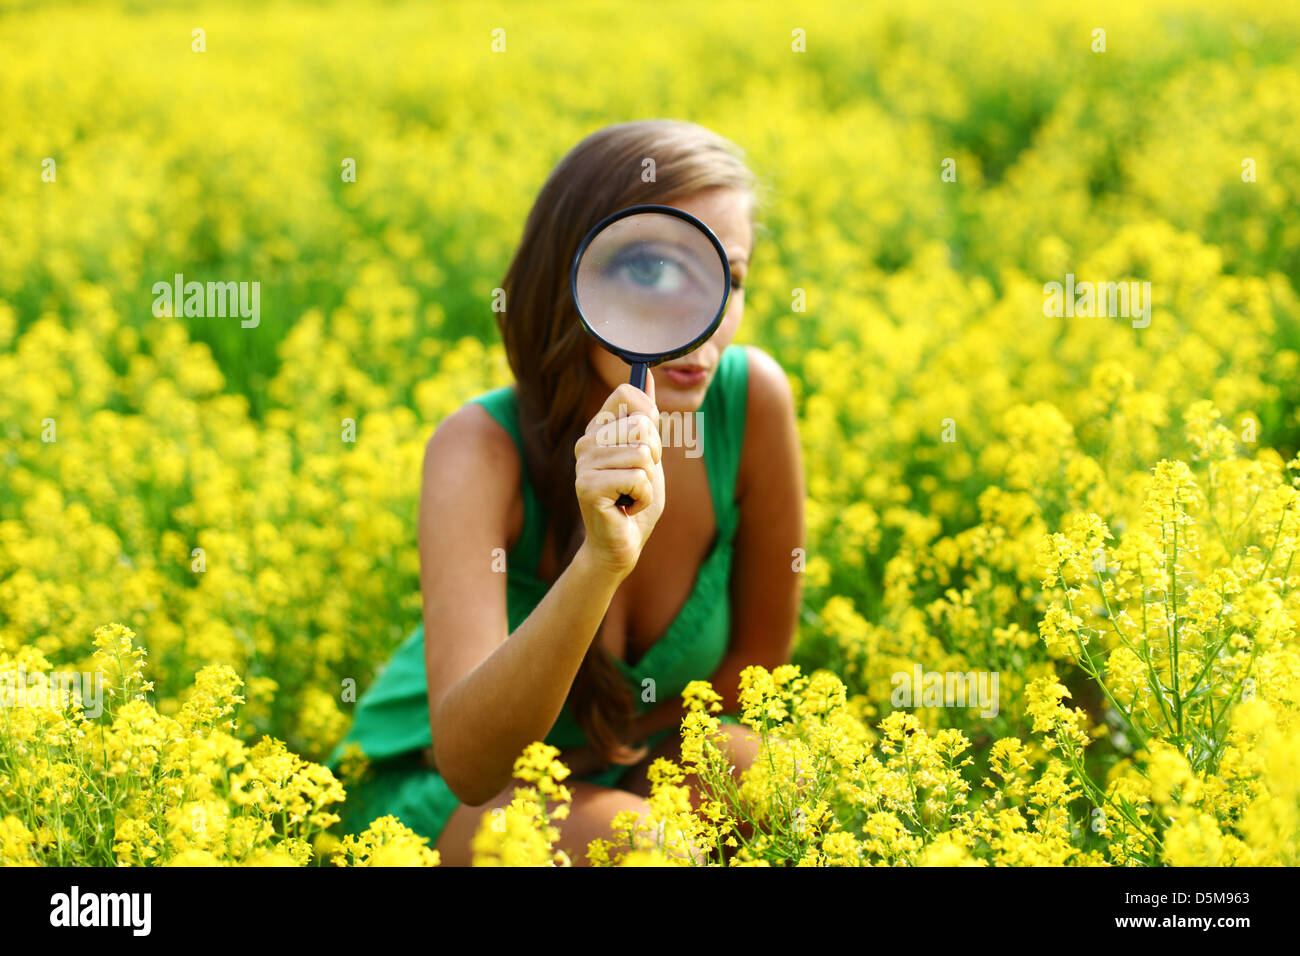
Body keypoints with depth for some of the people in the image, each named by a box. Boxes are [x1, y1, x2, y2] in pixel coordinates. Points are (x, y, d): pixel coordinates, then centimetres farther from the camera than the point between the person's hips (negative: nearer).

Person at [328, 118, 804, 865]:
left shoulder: (752, 399, -19)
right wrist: (601, 559, -50)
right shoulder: (481, 449, -28)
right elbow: (467, 762, -40)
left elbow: (758, 656, -3)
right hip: (430, 786, -4)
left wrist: (599, 754, -10)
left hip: (622, 772, 4)